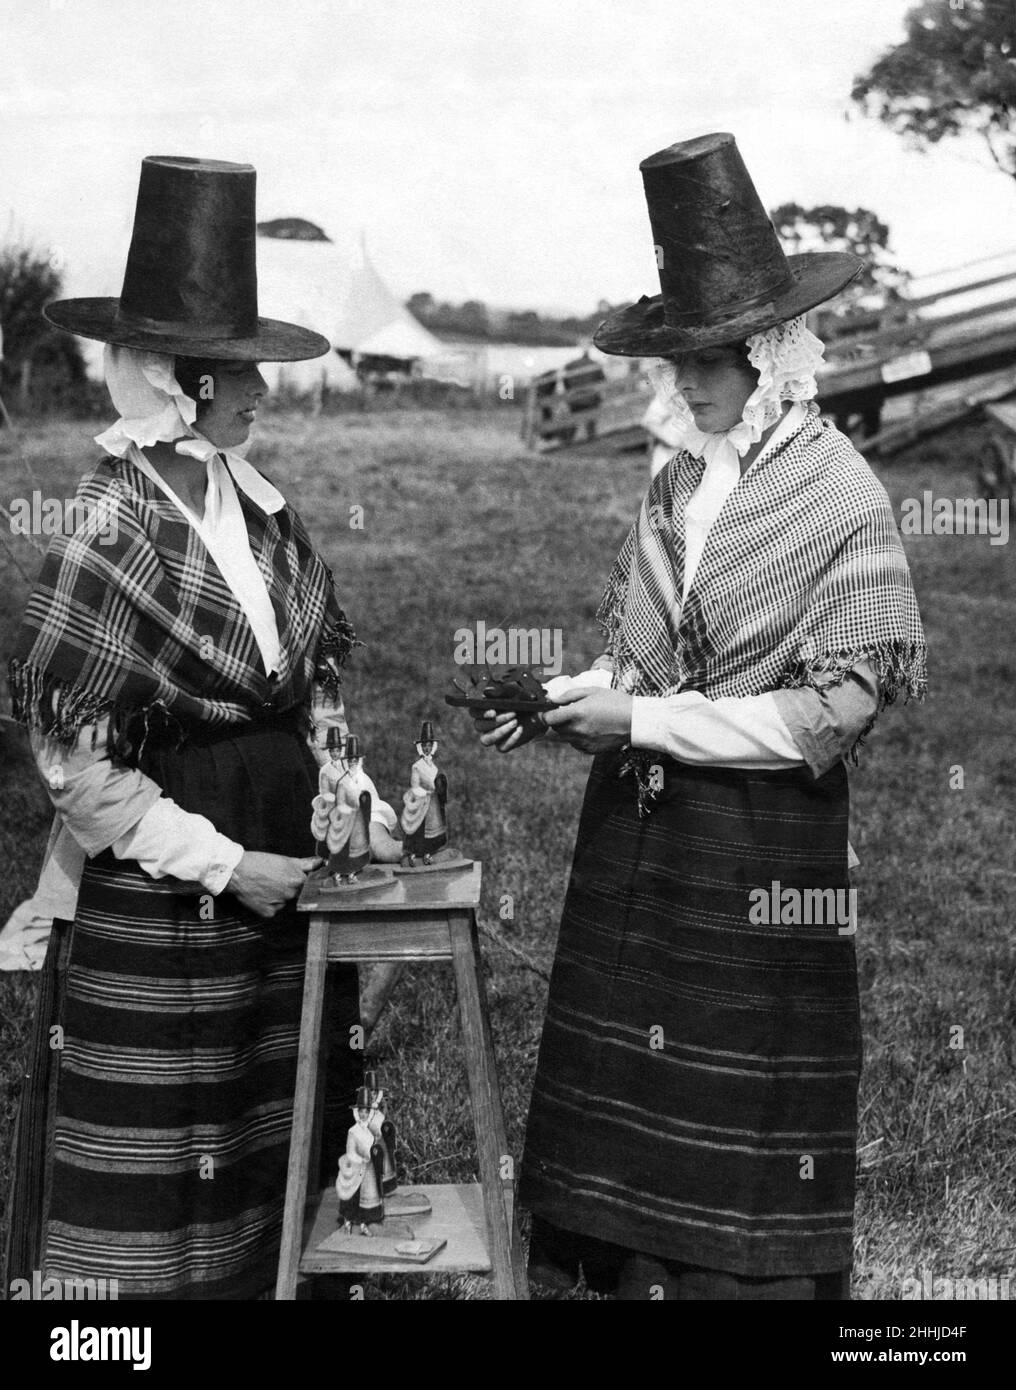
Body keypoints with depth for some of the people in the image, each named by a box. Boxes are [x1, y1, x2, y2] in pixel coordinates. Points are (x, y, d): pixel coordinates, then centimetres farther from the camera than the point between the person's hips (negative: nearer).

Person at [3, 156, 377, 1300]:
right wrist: (221, 865, -16)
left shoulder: (256, 503, 4)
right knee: (149, 1206, 8)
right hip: (151, 909, -7)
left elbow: (323, 659, 17)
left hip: (276, 880, 7)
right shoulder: (111, 531, -16)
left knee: (269, 1176, 17)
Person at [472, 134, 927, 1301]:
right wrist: (551, 708, -5)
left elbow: (835, 711, -13)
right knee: (634, 1117, 12)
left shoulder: (844, 500, -10)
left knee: (740, 1150, 5)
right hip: (635, 833, 6)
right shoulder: (674, 486, 7)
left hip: (761, 850, -6)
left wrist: (645, 723, -15)